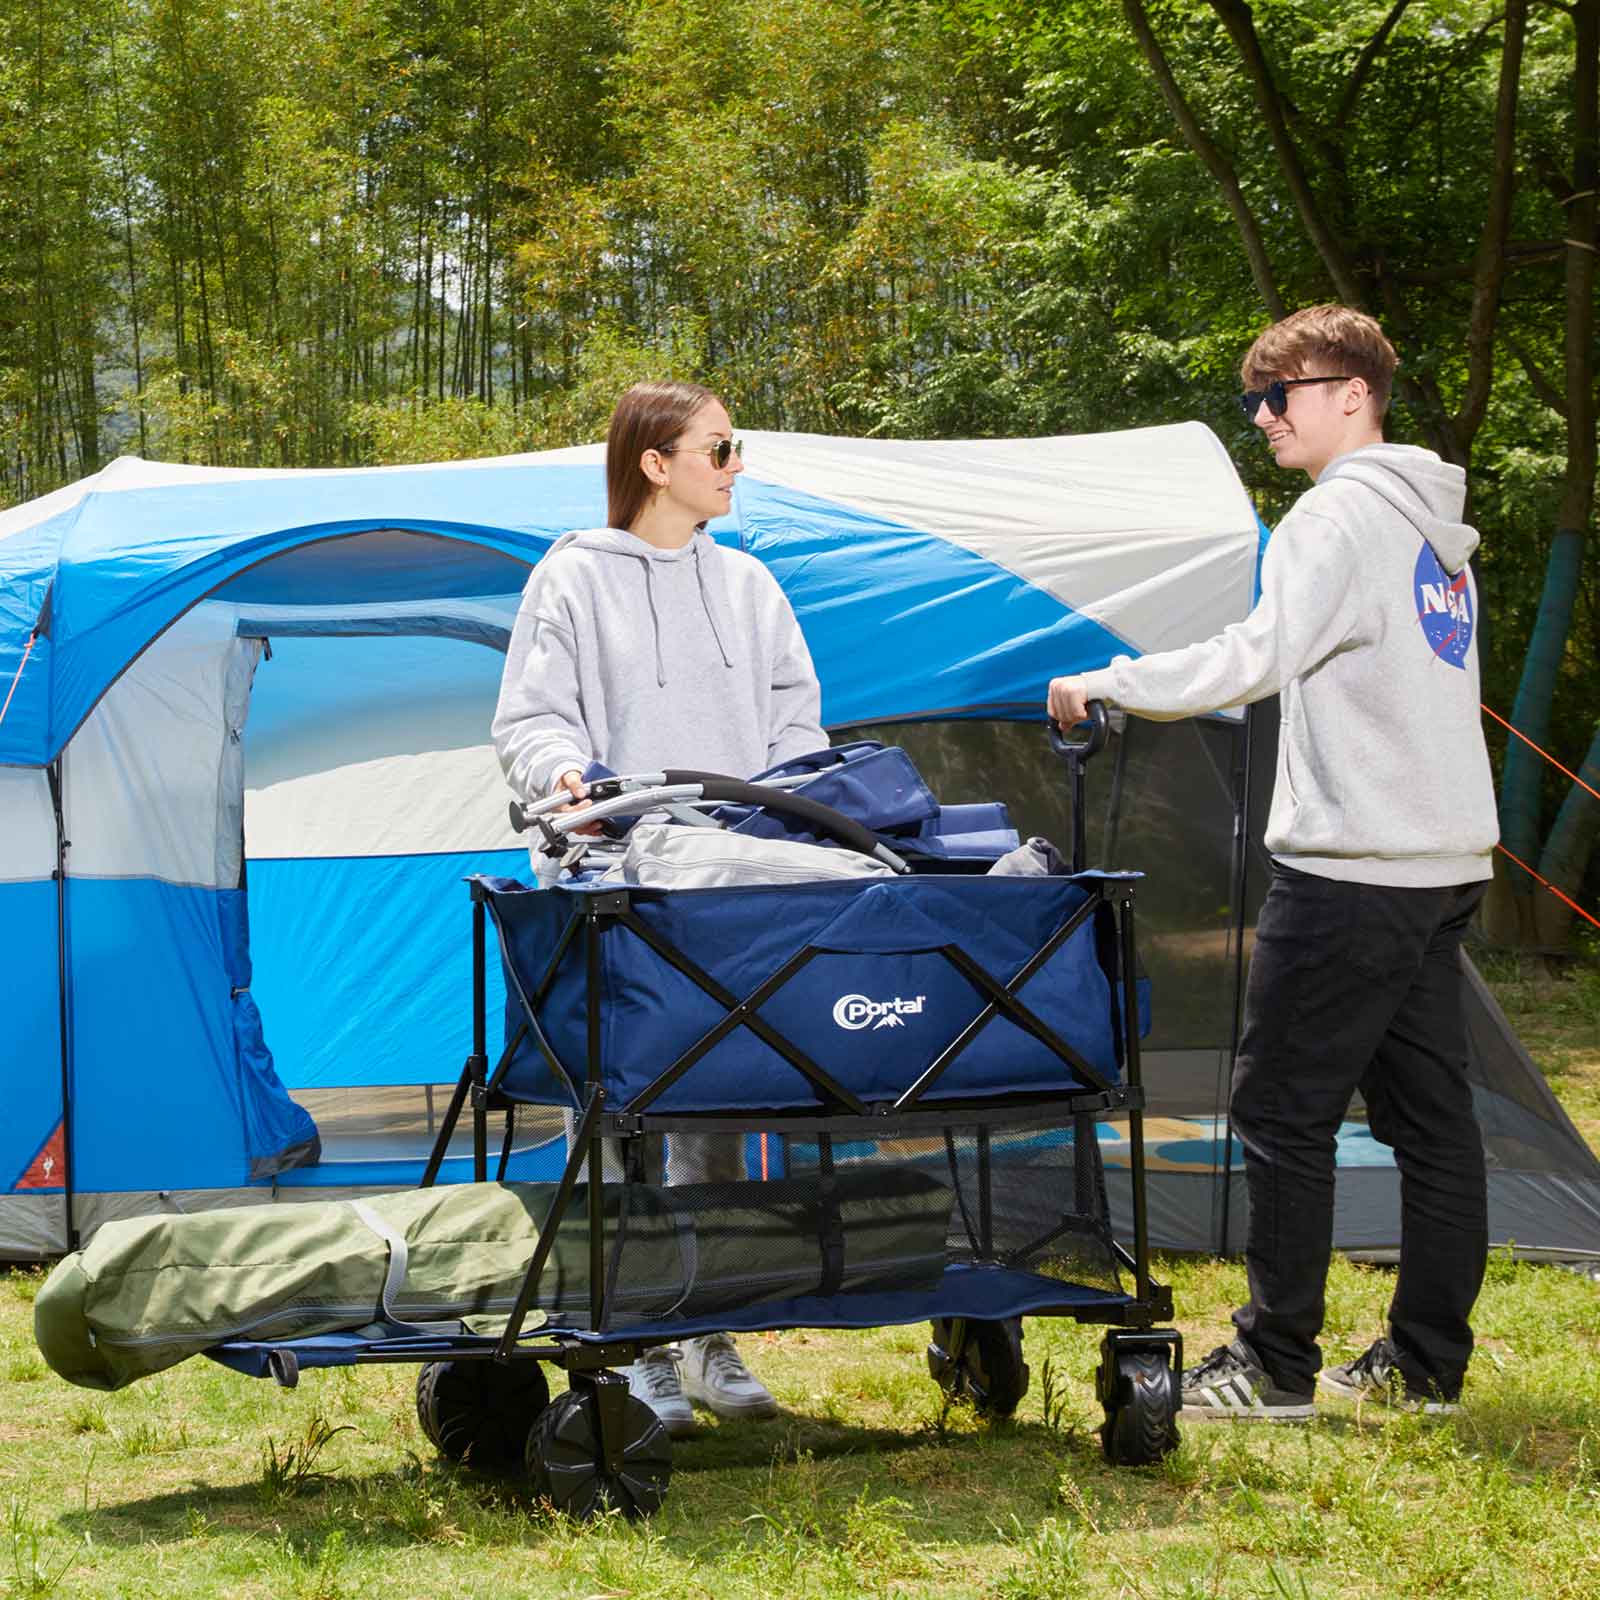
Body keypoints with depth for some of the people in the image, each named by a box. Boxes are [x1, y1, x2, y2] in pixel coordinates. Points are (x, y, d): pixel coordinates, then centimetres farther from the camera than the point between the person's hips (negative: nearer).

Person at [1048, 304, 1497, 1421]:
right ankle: (1426, 1364, 13)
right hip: (1445, 865, 9)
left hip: (1352, 864, -9)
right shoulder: (1437, 527, 17)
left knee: (1285, 1114, -3)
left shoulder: (1342, 514, -11)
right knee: (1430, 1112, 9)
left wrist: (1109, 683, -12)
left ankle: (1275, 1367, 1)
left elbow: (1257, 658, -20)